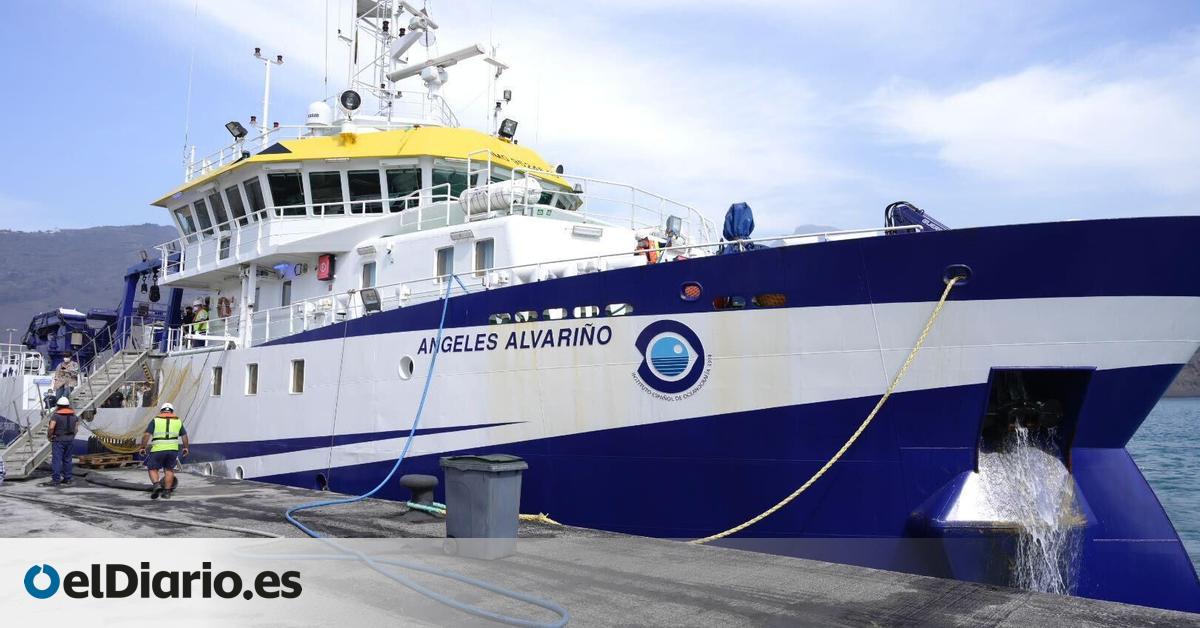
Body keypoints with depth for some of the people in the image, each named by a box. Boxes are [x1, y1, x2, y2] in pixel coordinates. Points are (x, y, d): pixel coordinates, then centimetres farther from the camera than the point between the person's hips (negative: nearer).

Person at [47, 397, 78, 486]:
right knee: (67, 459, 10)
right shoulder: (73, 416, 9)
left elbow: (51, 428, -18)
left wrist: (49, 436, -3)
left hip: (58, 440, -5)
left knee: (56, 459, -4)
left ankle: (56, 479, -7)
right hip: (70, 440, 5)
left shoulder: (56, 415, -9)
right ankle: (67, 479, 12)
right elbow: (76, 428, 10)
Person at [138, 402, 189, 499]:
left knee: (152, 469, 11)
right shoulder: (178, 421, 14)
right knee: (169, 470, 15)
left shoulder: (155, 420, 6)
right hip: (173, 449, 2)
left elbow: (147, 435, -2)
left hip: (158, 449, -2)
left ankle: (156, 484, -12)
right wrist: (185, 448, 26)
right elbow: (184, 436, 15)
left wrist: (143, 447, 5)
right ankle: (167, 492, 13)